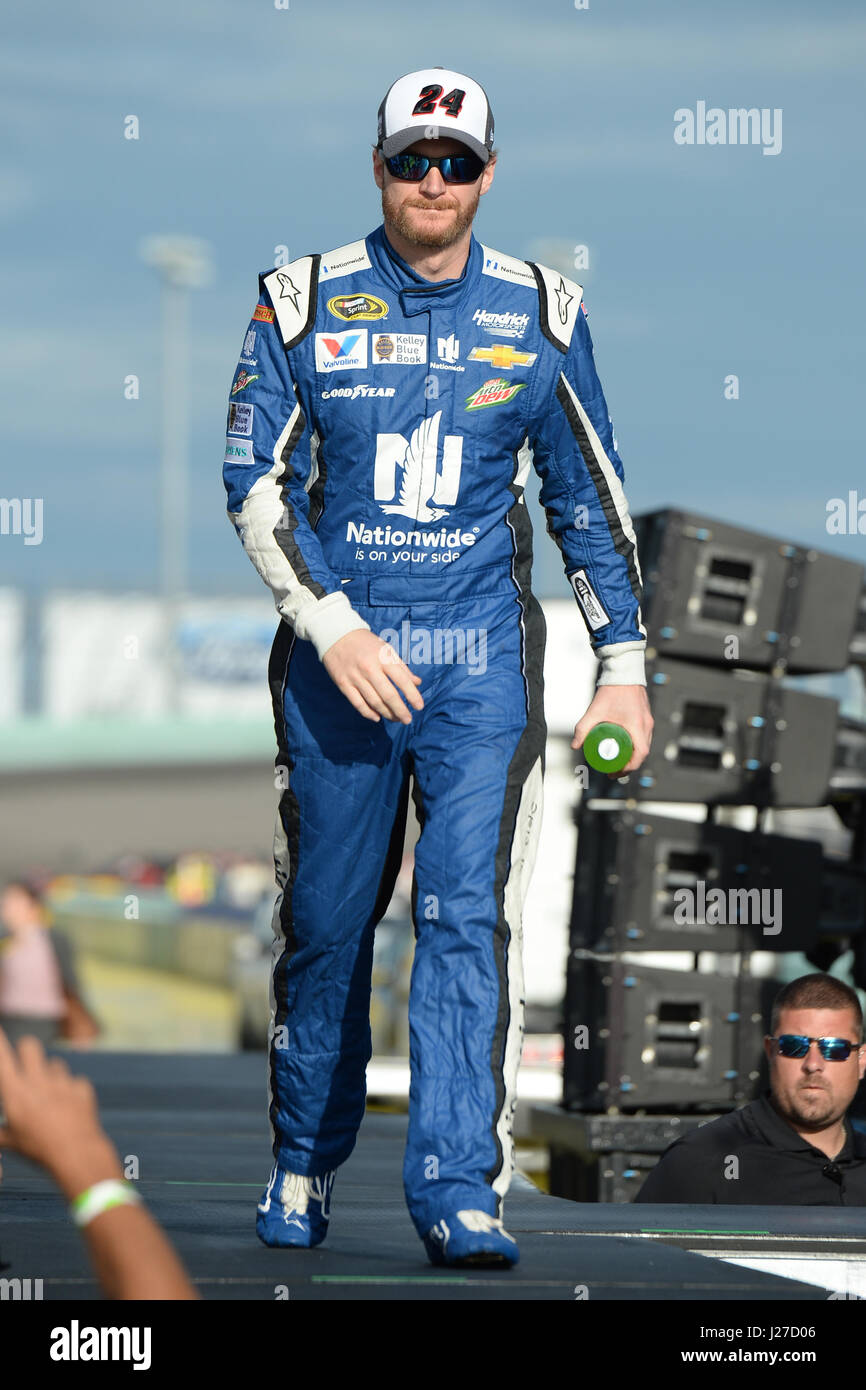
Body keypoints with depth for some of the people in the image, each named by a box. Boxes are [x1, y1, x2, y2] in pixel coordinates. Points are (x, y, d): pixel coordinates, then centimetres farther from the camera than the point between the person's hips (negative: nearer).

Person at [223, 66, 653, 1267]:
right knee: (326, 919, 7)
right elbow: (255, 484, -3)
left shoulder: (541, 313, 5)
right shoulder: (303, 302, 1)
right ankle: (304, 1166, 24)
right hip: (335, 650, 0)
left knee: (467, 914, -10)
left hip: (480, 659, 0)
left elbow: (590, 496, 10)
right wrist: (333, 627, -15)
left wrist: (625, 662, 5)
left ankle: (458, 1190, -11)